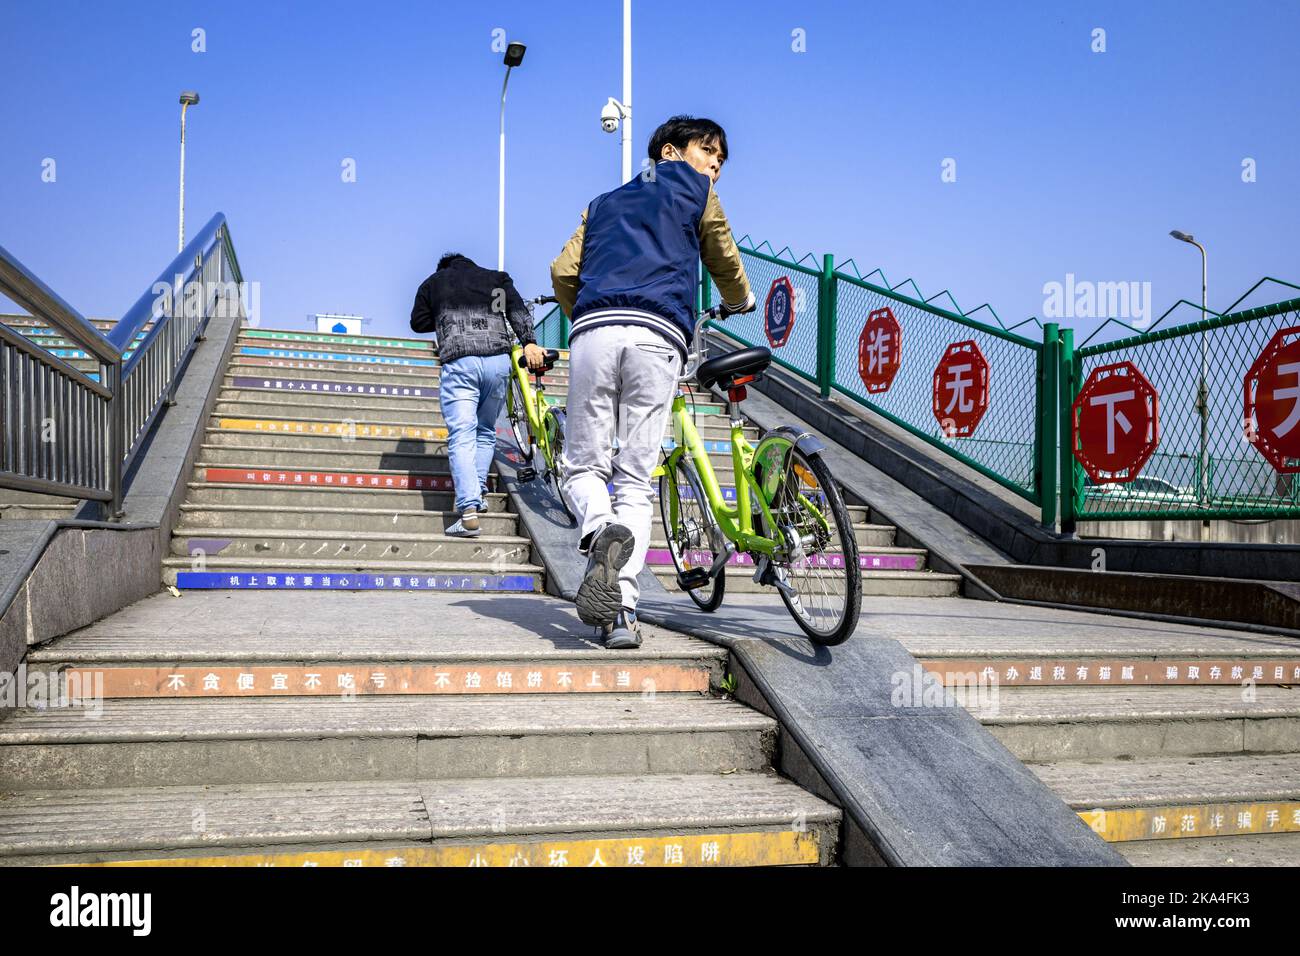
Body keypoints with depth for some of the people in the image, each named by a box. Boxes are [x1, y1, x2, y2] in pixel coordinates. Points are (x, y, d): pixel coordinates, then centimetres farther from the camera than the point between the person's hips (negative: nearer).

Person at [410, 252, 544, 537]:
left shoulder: (433, 282, 23)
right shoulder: (496, 277, 23)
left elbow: (418, 322, 20)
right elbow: (517, 308, 5)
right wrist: (529, 342, -7)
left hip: (458, 362, -2)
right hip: (498, 360, 2)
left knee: (461, 437, -8)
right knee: (486, 432, 21)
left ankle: (469, 512, -20)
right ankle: (479, 493, 13)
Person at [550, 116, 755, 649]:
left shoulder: (604, 202, 32)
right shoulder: (694, 189, 23)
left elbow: (563, 272, 21)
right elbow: (725, 263, 29)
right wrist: (740, 303, 50)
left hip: (594, 330, 2)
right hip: (658, 336, -2)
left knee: (584, 465, 11)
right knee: (635, 482, 0)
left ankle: (601, 529, -22)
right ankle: (620, 613, -11)